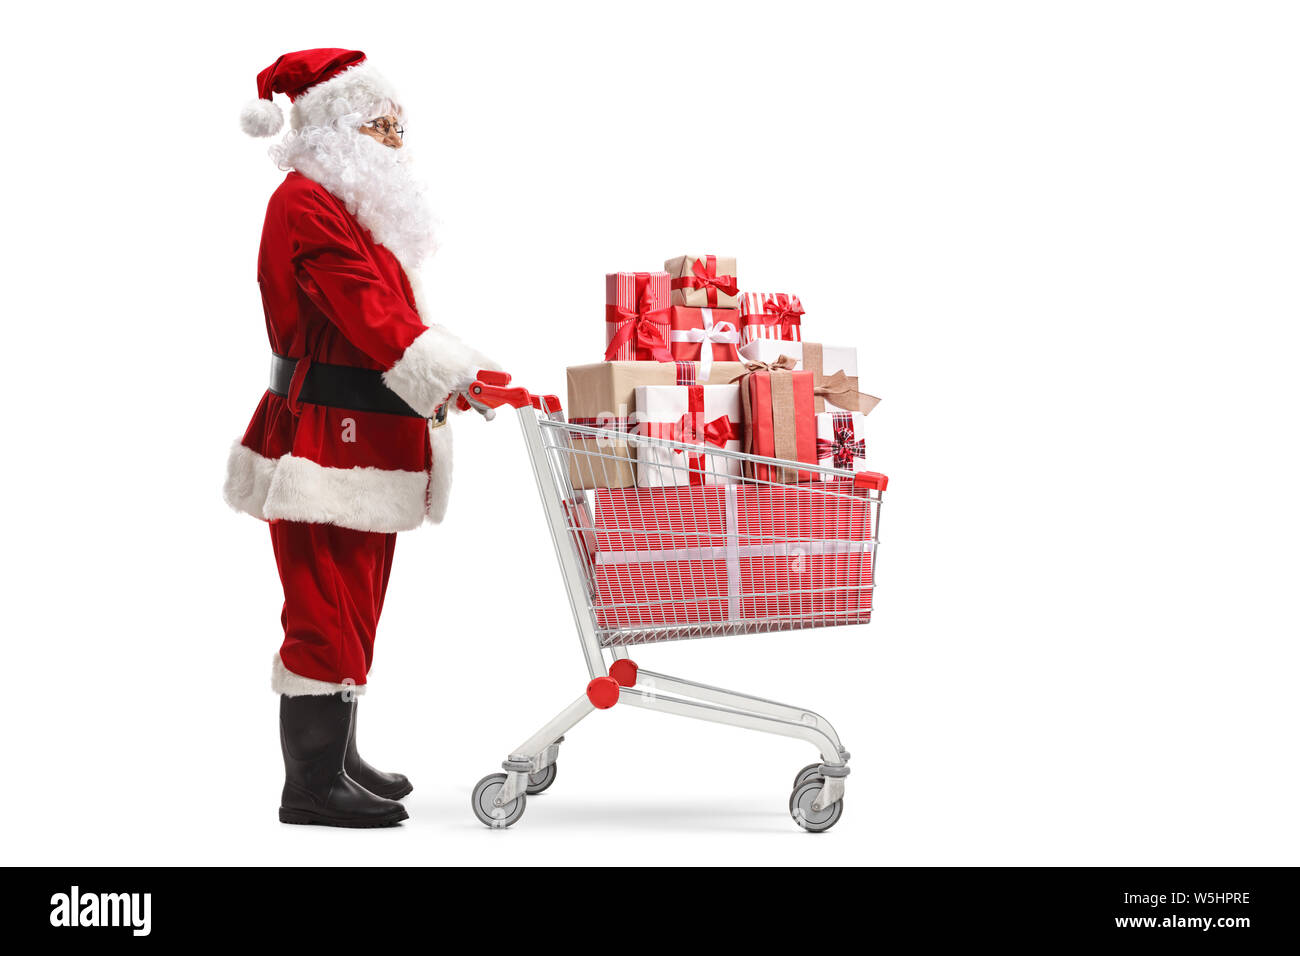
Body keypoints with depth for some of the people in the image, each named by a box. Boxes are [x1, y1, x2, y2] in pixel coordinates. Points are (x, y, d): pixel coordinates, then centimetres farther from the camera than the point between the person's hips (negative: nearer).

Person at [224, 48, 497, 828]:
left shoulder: (356, 207, 21)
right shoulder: (307, 203, -11)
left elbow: (387, 313, 18)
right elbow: (366, 310, -21)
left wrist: (456, 375, 6)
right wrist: (450, 379, -25)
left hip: (366, 435, 10)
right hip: (326, 433, -10)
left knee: (356, 600, 14)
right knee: (328, 600, -8)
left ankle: (337, 756, 23)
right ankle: (312, 785, -4)